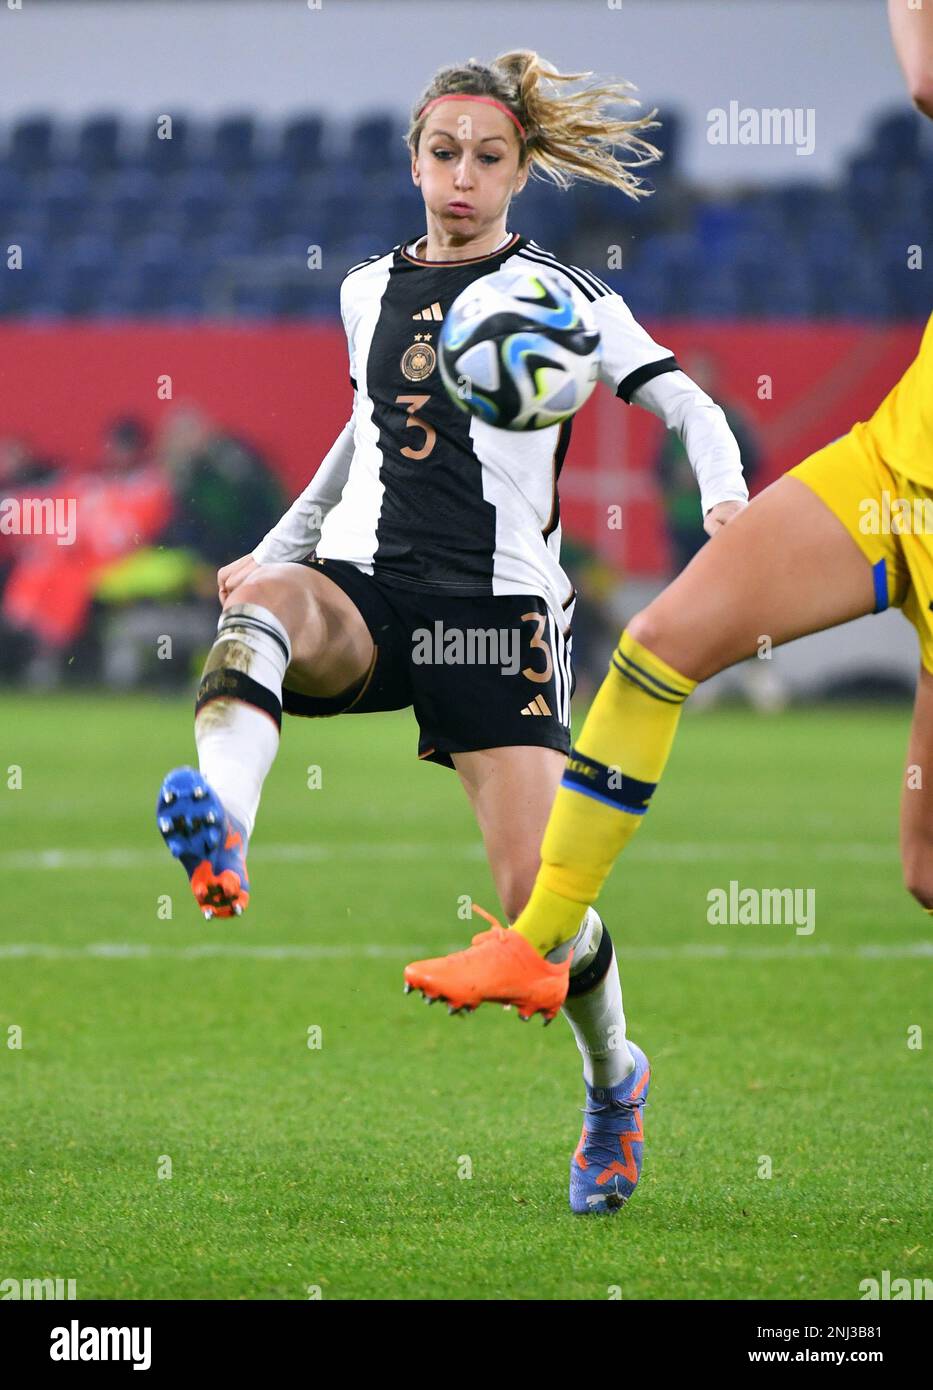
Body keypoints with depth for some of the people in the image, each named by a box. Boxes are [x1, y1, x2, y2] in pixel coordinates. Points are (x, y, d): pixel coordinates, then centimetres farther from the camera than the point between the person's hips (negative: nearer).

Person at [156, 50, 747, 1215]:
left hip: (501, 598, -3)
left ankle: (612, 1080, 21)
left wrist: (727, 497, -19)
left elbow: (688, 406, 0)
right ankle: (221, 839, -64)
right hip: (363, 588, 3)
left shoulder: (559, 293, 4)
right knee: (261, 597, -37)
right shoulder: (367, 290, 17)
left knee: (536, 894, -12)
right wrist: (279, 543, 31)